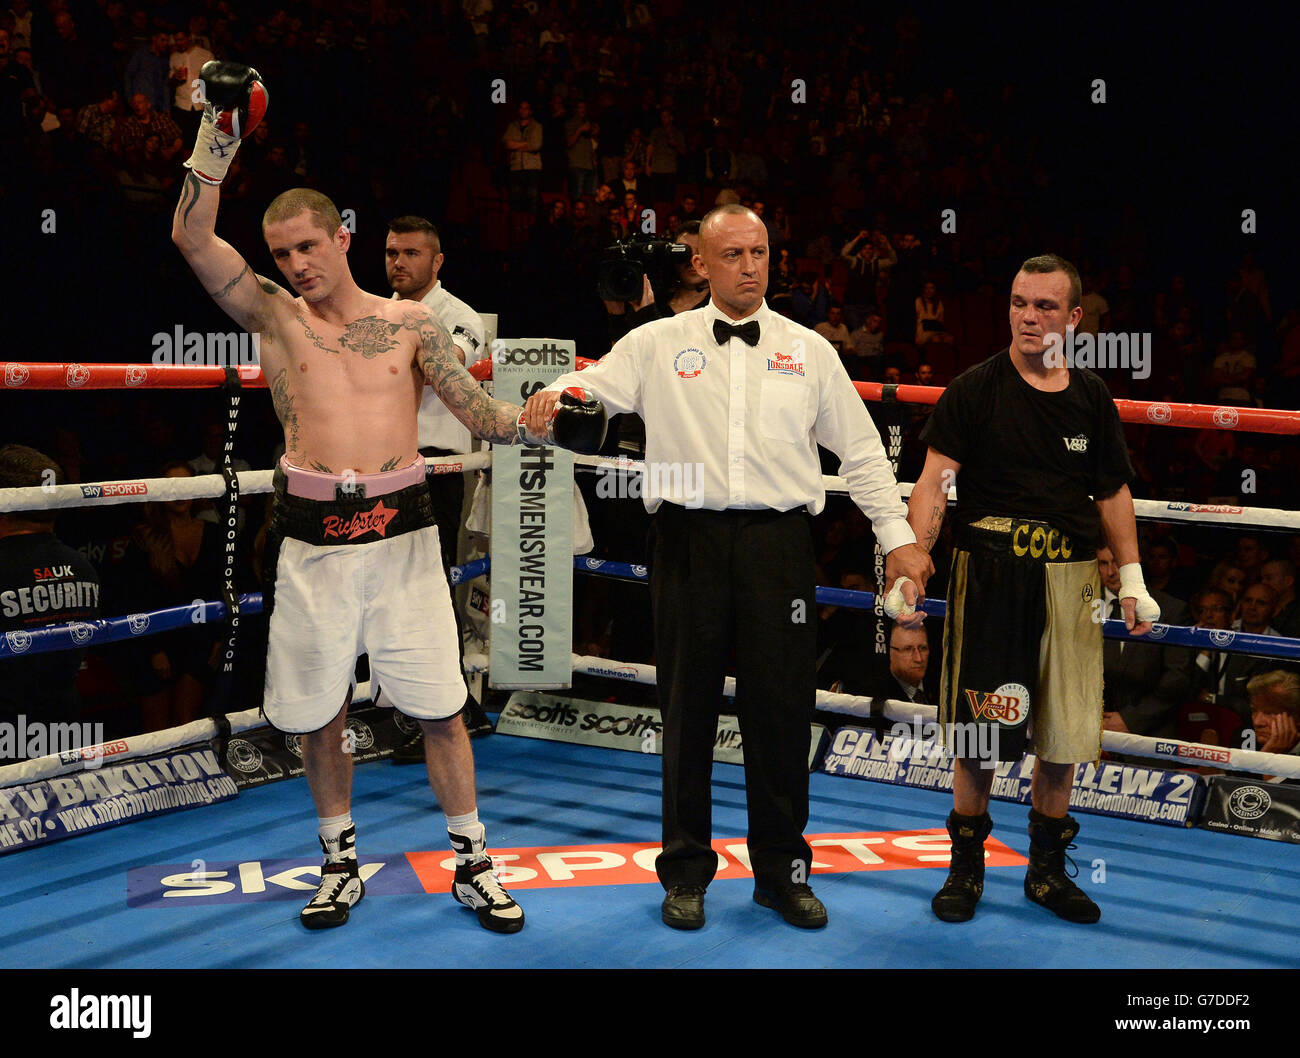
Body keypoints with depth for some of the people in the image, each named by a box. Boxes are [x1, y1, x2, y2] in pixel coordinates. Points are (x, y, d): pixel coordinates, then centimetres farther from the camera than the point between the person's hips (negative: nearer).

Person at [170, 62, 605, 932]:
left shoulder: (409, 323, 7)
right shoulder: (272, 314, 6)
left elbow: (481, 415, 6)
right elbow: (193, 235, -5)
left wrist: (549, 429, -10)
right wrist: (221, 133, -9)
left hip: (402, 530, -1)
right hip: (313, 535, 1)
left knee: (441, 707, 2)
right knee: (317, 714, 10)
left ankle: (472, 862, 16)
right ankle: (341, 861, 29)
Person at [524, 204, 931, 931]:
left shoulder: (809, 351, 11)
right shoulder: (658, 345, 8)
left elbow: (862, 450, 13)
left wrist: (898, 537, 8)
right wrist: (552, 395, -20)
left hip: (779, 542, 1)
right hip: (690, 539, -1)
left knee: (783, 708, 5)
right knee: (689, 708, 7)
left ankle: (783, 870, 21)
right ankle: (687, 872, 20)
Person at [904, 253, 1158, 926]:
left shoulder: (1091, 398, 9)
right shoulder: (976, 389, -2)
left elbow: (1114, 493, 16)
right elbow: (935, 480, -9)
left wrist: (1133, 580, 11)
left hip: (1069, 579, 3)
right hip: (988, 574, -3)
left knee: (1064, 732, 7)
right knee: (979, 728, 2)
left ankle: (1047, 868, 24)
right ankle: (967, 865, 20)